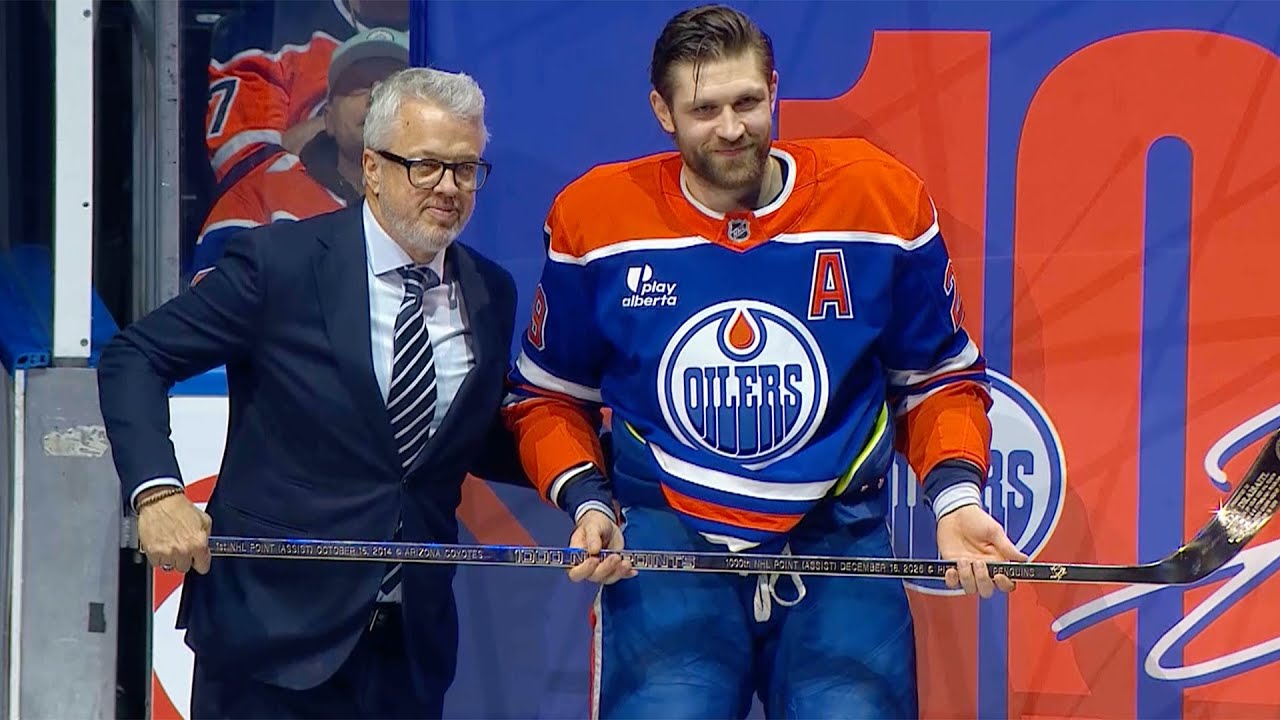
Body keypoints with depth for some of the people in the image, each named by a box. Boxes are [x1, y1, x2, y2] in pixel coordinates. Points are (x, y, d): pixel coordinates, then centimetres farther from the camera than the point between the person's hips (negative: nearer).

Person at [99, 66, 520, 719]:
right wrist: (156, 490, -20)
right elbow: (135, 358, -5)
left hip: (411, 641, 4)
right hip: (270, 631, -4)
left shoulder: (491, 296, 7)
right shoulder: (281, 262, -8)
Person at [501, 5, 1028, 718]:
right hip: (664, 543, 0)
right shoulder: (595, 217, 1)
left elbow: (940, 379, 12)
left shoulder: (884, 199, 0)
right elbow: (548, 396, 14)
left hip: (839, 544, 1)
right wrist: (587, 502, -2)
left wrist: (956, 494, -3)